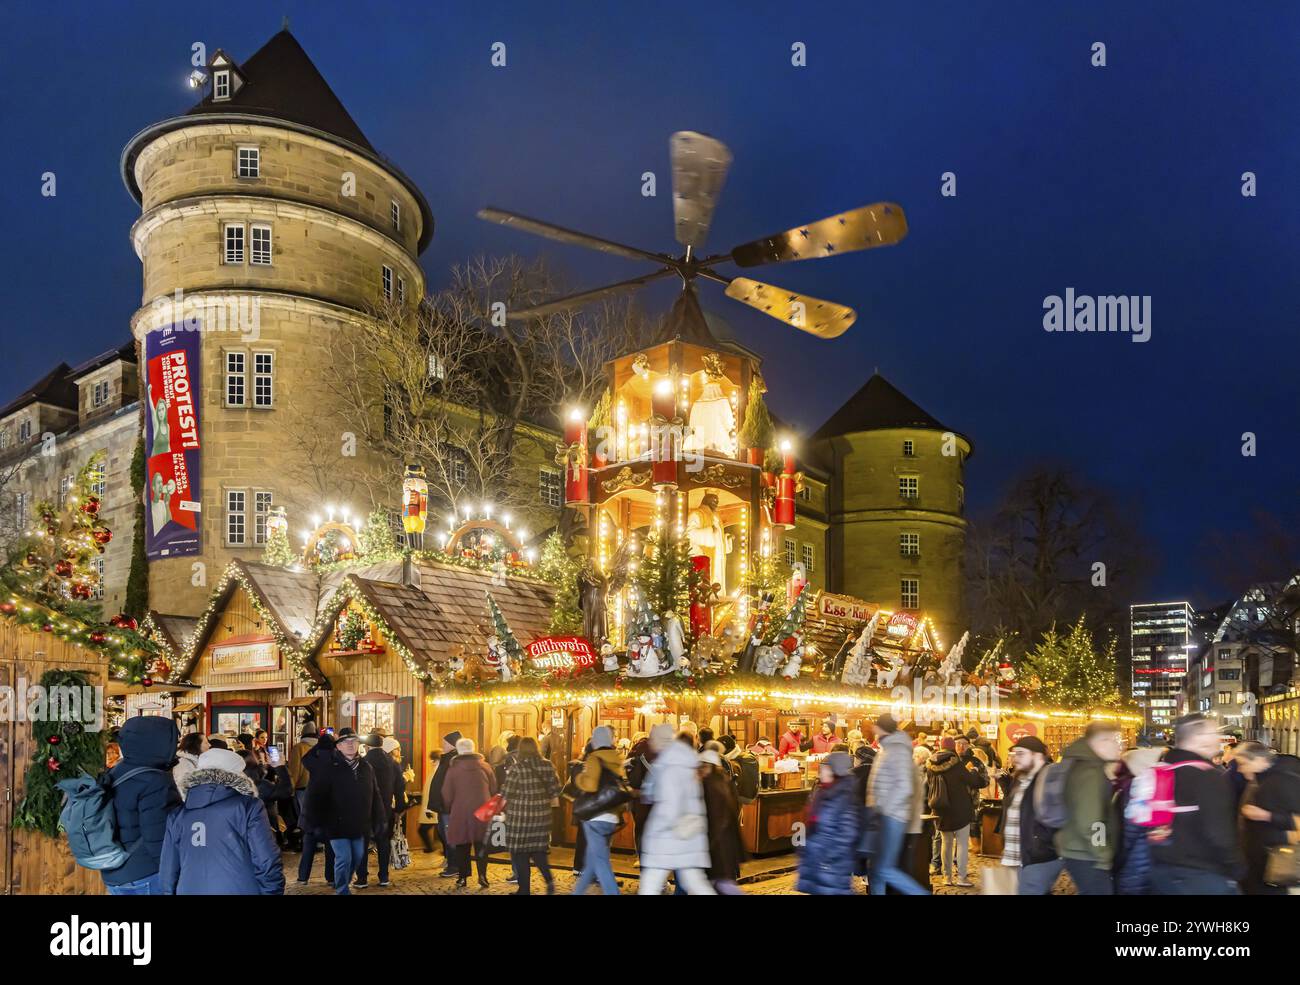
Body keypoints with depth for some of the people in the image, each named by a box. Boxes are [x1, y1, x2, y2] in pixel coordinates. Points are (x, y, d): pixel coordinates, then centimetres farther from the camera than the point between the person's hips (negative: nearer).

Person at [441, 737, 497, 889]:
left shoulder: (453, 769, -4)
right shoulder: (485, 767, 1)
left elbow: (447, 795, -2)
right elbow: (494, 790, 5)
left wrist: (448, 810, 15)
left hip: (461, 812, -1)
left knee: (462, 846, 10)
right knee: (481, 845, 10)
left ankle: (462, 878, 11)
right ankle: (482, 875, -1)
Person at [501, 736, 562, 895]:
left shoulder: (518, 767, -13)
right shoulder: (547, 766, 0)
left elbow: (506, 792, -11)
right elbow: (555, 790, 4)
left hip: (520, 815, -5)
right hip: (542, 815, 5)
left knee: (520, 852, 6)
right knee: (539, 849, 17)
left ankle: (524, 890, 8)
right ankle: (549, 880, -1)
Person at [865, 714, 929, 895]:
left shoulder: (898, 750, -13)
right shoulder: (887, 749, 18)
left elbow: (904, 787, -22)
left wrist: (883, 810, -18)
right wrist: (875, 809, 12)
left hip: (892, 818, -10)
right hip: (883, 818, 10)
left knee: (884, 870, -12)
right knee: (875, 869, 9)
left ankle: (921, 893, -3)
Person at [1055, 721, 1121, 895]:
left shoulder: (1085, 766, 12)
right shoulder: (1090, 774, -19)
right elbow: (1089, 823, -25)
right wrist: (1103, 858, -18)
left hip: (1081, 854, 10)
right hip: (1086, 857, -10)